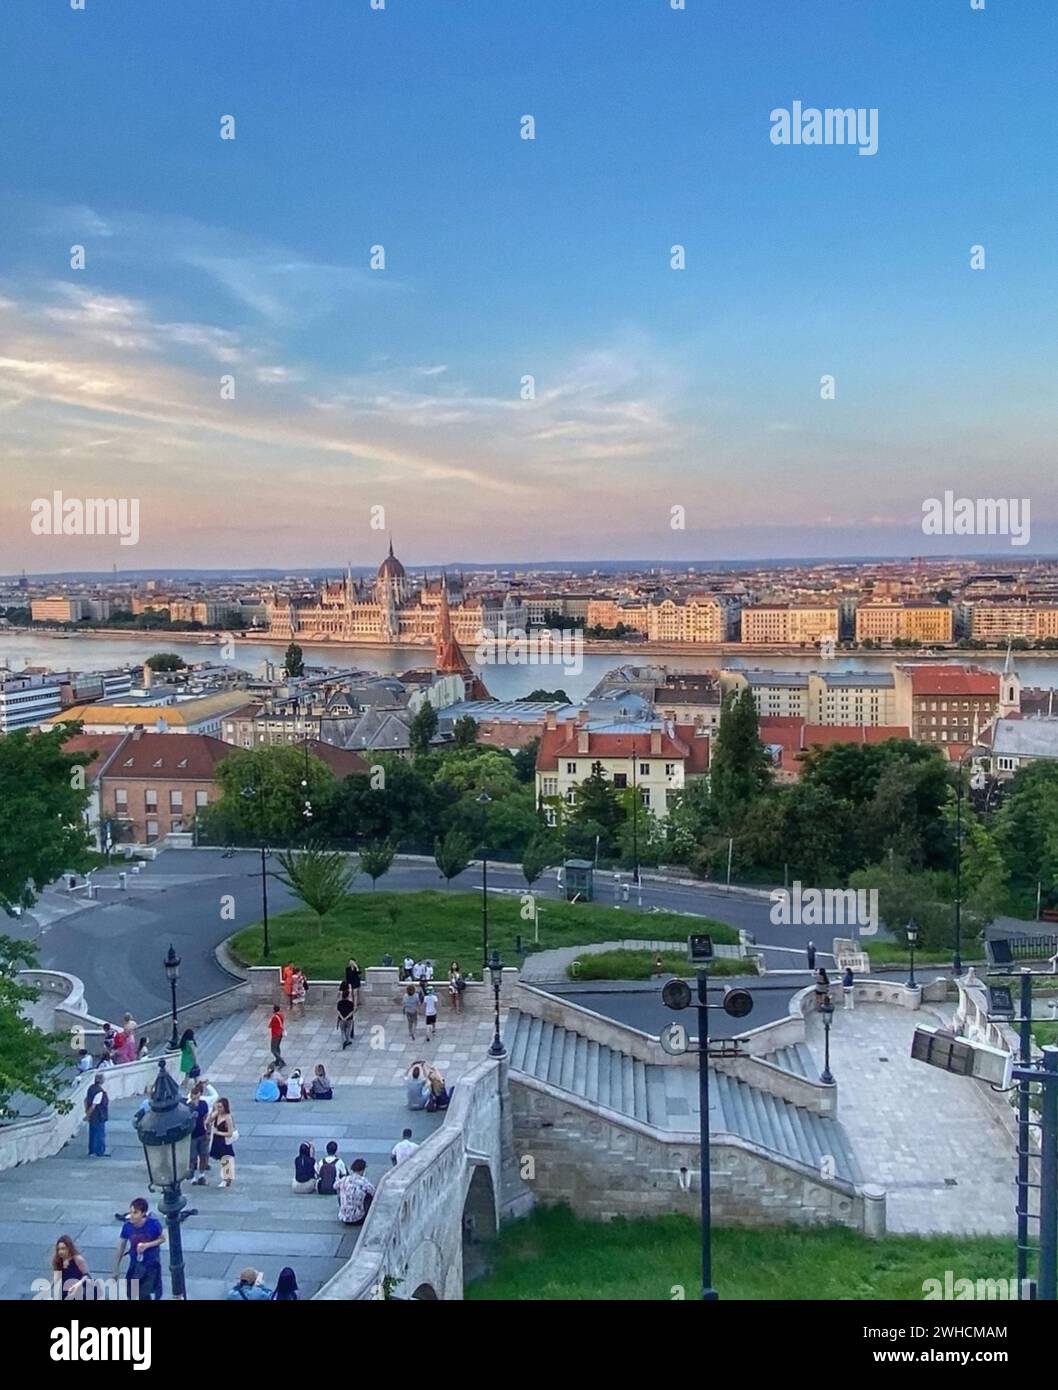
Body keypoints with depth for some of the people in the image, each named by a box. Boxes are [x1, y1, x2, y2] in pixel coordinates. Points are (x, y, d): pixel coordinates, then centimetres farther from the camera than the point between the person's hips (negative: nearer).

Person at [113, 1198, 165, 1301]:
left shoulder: (153, 1224, -24)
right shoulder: (127, 1226, -16)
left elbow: (162, 1239, -8)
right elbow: (121, 1247, -3)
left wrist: (147, 1245, -24)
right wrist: (116, 1269, 4)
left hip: (151, 1265, -3)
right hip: (135, 1265, 3)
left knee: (144, 1295, -7)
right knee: (131, 1294, 13)